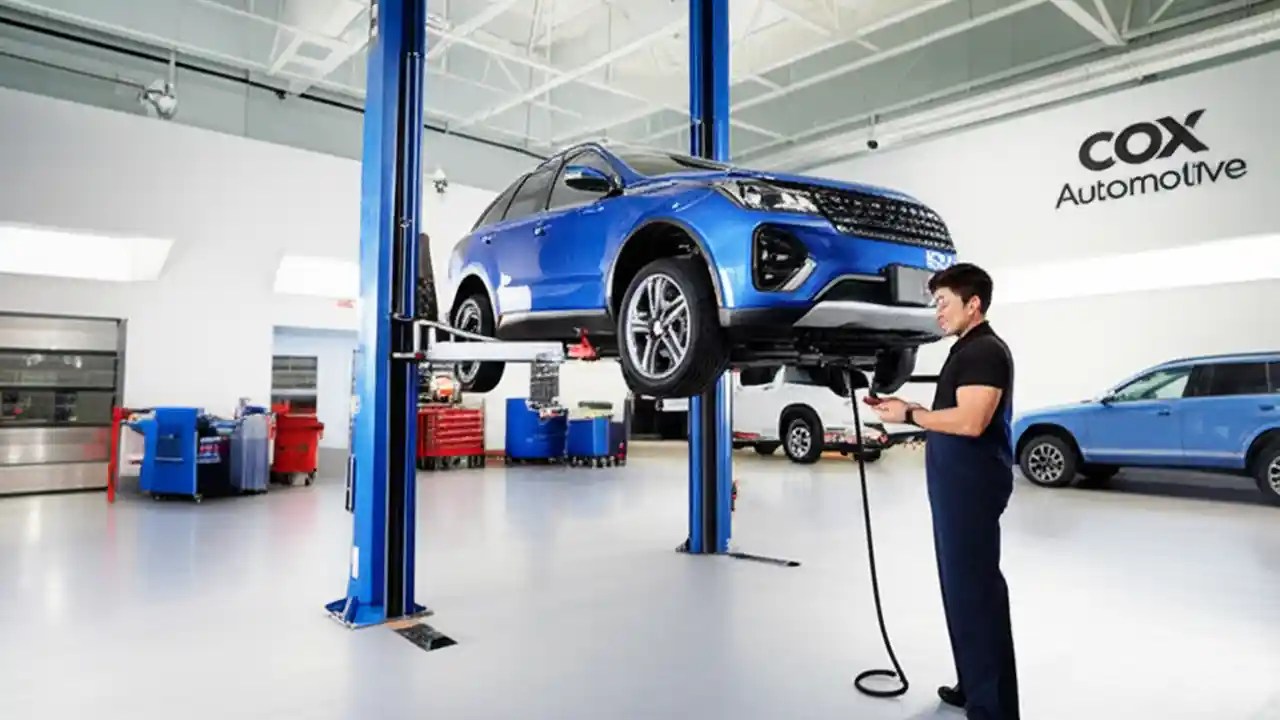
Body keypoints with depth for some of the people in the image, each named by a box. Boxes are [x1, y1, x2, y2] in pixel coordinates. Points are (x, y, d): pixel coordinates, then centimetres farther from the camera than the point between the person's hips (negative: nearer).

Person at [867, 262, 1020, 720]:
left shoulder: (985, 350, -14)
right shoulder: (967, 350, 18)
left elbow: (970, 422, -25)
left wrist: (910, 415, -15)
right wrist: (909, 409, 9)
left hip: (973, 484, -11)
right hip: (958, 484, 11)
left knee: (976, 589, -7)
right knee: (962, 586, 16)